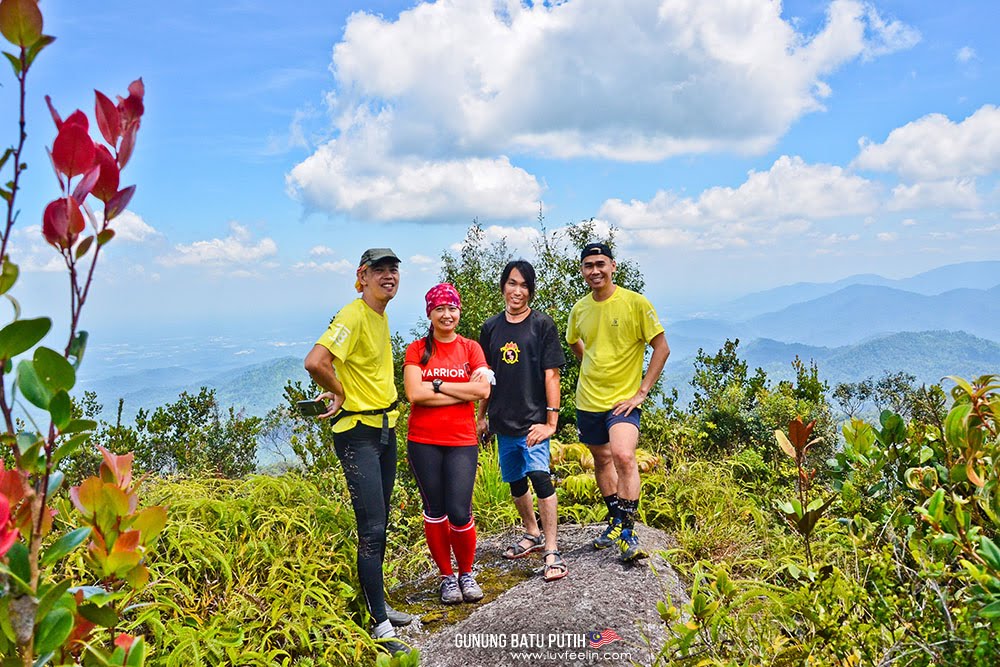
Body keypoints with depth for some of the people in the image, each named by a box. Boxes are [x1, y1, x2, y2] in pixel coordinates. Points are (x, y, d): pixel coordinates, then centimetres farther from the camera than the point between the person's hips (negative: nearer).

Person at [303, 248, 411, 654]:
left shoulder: (380, 315, 10)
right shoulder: (353, 316, -18)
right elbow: (315, 362, -31)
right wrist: (339, 394, -15)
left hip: (385, 428, 9)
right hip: (358, 433, -9)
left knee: (379, 525, 17)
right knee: (371, 529, -7)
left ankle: (378, 604, 31)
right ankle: (381, 627, 1)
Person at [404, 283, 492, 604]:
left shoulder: (470, 348, 6)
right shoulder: (417, 349, 3)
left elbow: (483, 390, -8)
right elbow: (414, 394, -10)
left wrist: (437, 385, -9)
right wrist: (464, 391, -9)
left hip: (462, 441, 0)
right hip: (424, 441, 0)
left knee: (459, 513, -5)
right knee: (435, 512, 7)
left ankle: (467, 574, 20)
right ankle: (447, 577, 25)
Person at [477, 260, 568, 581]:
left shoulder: (542, 324, -4)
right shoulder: (491, 327, 8)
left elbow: (551, 375, -7)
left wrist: (551, 420, -12)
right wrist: (482, 416, 15)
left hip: (533, 418, -5)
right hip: (503, 420, 5)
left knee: (539, 476, -19)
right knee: (515, 481, 16)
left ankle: (552, 551, -11)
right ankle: (532, 534, 37)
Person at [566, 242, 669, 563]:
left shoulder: (635, 302, -10)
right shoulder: (579, 309, 4)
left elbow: (662, 348, -8)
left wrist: (642, 392, -12)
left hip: (623, 399, -5)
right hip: (588, 400, 5)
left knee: (623, 456, -24)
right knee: (602, 459, 16)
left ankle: (628, 531, -11)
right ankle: (615, 519, 35)